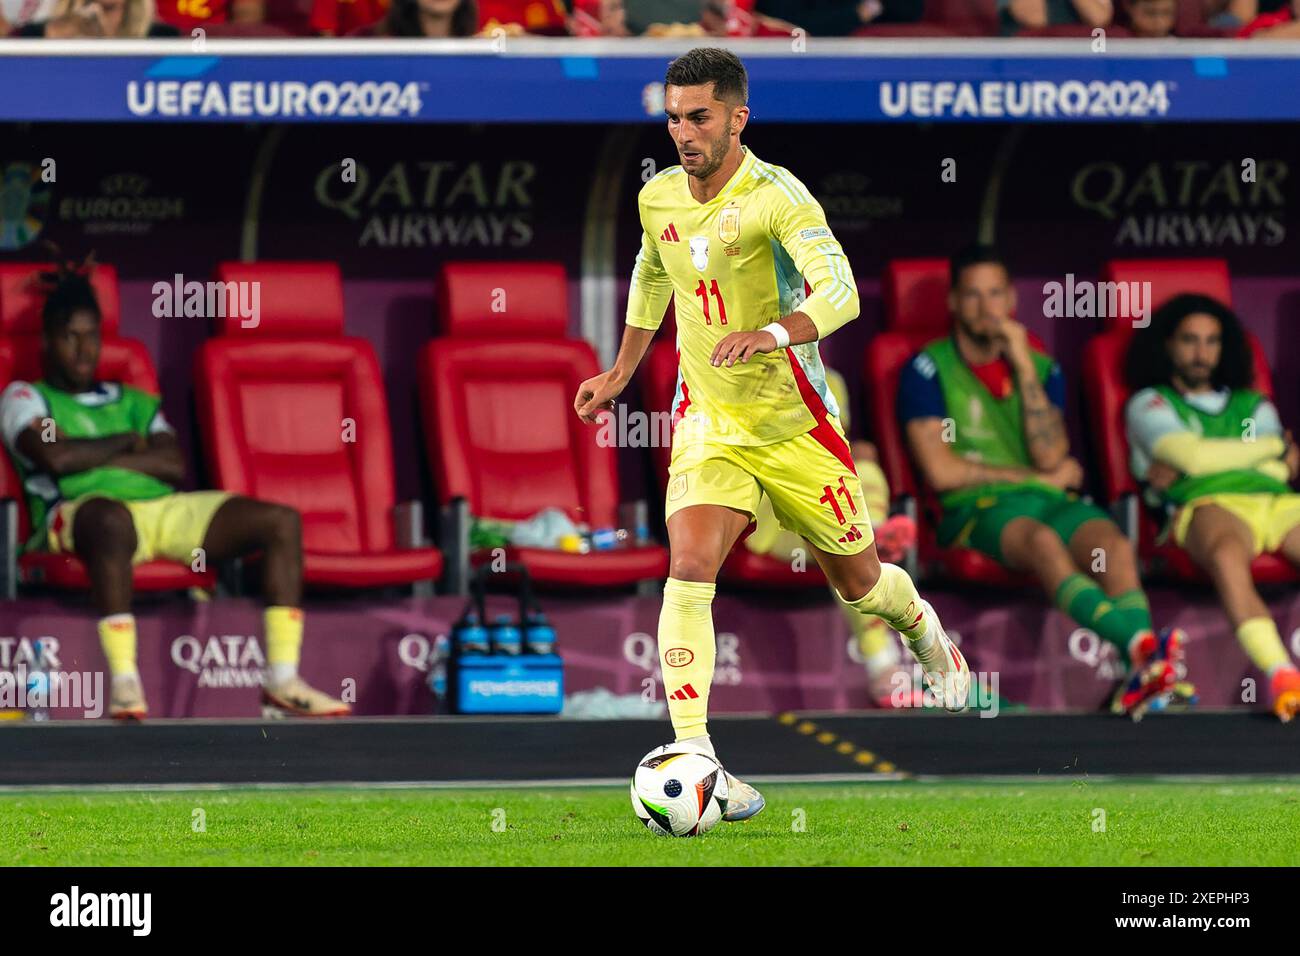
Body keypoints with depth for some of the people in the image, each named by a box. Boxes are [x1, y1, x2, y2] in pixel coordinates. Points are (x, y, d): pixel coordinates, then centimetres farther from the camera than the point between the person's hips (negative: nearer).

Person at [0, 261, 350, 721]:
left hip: (164, 507, 6)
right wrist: (125, 443, 8)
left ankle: (282, 682, -20)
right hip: (78, 507, -6)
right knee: (112, 520, -46)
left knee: (282, 521, -11)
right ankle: (123, 680, -51)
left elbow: (175, 465, 10)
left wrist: (91, 455, 1)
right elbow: (55, 456, -5)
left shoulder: (134, 402, 30)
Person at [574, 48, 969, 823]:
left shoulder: (775, 195, -18)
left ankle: (926, 633, 51)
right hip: (708, 424, 3)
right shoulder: (658, 200, 1)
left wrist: (770, 334, -47)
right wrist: (622, 372, 24)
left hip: (793, 423, -3)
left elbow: (840, 294, -30)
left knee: (858, 581, 14)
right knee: (689, 568, -21)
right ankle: (694, 760, -24)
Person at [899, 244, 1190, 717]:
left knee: (1114, 545, -30)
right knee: (1042, 541, -38)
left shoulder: (1041, 368, 19)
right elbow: (941, 471, -4)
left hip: (1051, 501, 4)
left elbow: (1050, 456, 2)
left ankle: (1140, 676, -52)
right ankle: (1141, 643, -58)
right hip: (976, 509, -4)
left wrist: (1024, 366, -1)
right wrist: (1041, 477, 2)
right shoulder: (928, 371, 8)